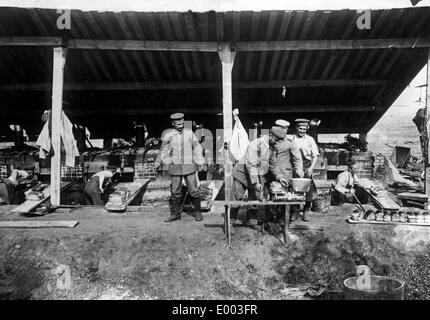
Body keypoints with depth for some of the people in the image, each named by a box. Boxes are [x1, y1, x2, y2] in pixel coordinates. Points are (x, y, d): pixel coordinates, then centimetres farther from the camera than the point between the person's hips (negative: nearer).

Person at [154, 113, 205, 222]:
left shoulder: (189, 133, 2)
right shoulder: (168, 135, 0)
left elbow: (197, 148, 9)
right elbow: (163, 151, 9)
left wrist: (199, 162, 5)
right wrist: (158, 162, 8)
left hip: (189, 166, 0)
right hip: (175, 167, 0)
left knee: (193, 191, 1)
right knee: (175, 192, 4)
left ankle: (198, 212, 16)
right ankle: (174, 214, 17)